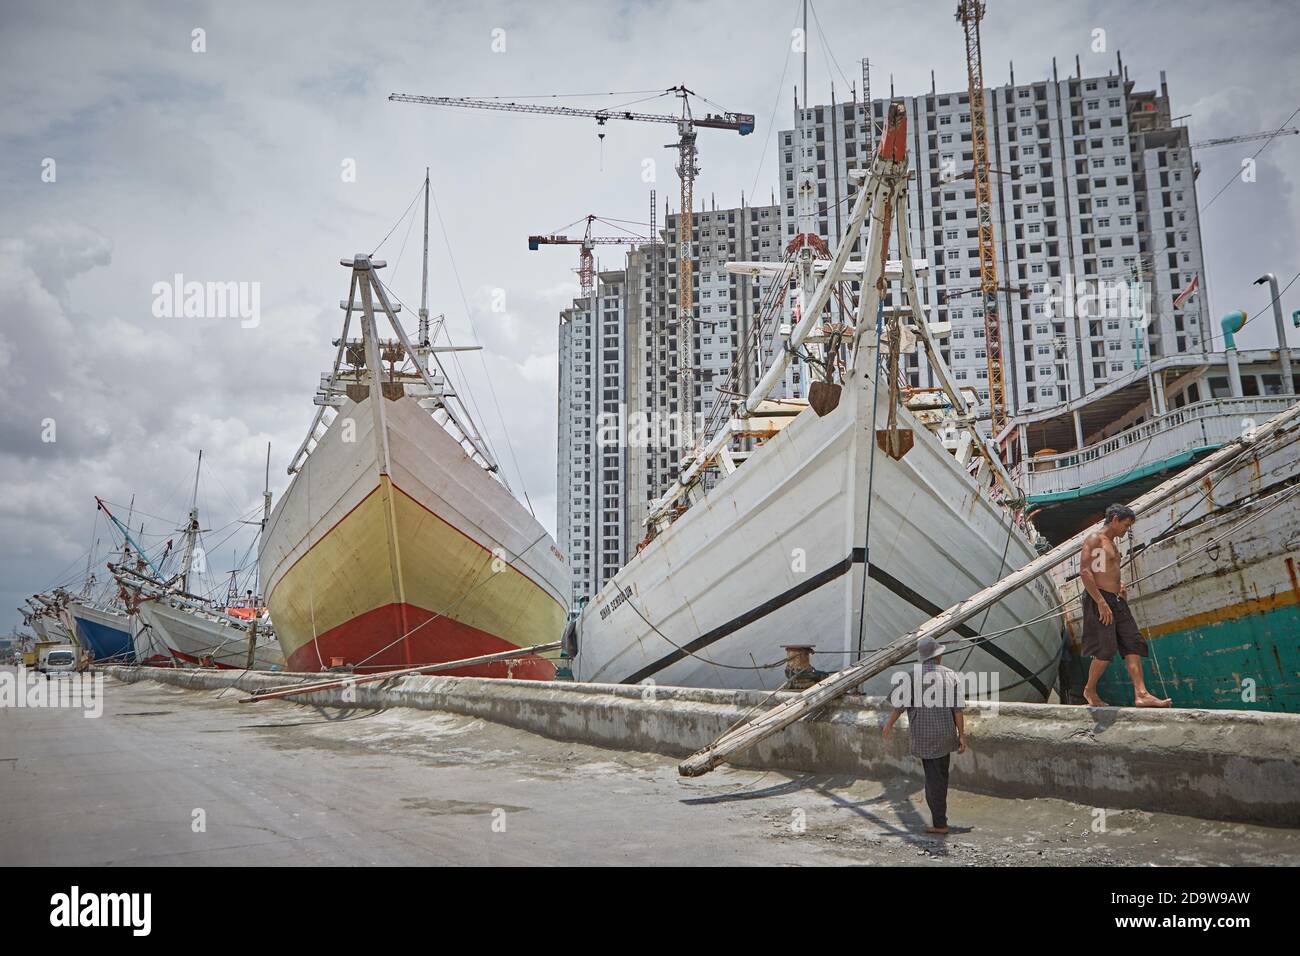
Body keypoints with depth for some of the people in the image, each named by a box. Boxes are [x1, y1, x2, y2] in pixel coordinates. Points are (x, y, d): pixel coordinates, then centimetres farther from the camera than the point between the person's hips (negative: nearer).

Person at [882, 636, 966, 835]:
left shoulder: (912, 676, -9)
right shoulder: (951, 675, 0)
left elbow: (900, 704, -4)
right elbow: (957, 709, -1)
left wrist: (889, 724, 12)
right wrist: (961, 736, 4)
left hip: (925, 736, -4)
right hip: (946, 734, 4)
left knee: (934, 779, 1)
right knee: (941, 775, 18)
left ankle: (939, 824, 5)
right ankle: (939, 816, 31)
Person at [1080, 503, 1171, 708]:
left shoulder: (1112, 544, 22)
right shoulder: (1094, 539, -7)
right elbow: (1084, 572, -18)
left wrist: (1119, 584, 14)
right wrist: (1101, 602, -23)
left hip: (1117, 601, 9)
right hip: (1099, 600, -9)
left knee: (1133, 645, -1)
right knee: (1105, 650, -10)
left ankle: (1141, 694, -6)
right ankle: (1090, 691, 7)